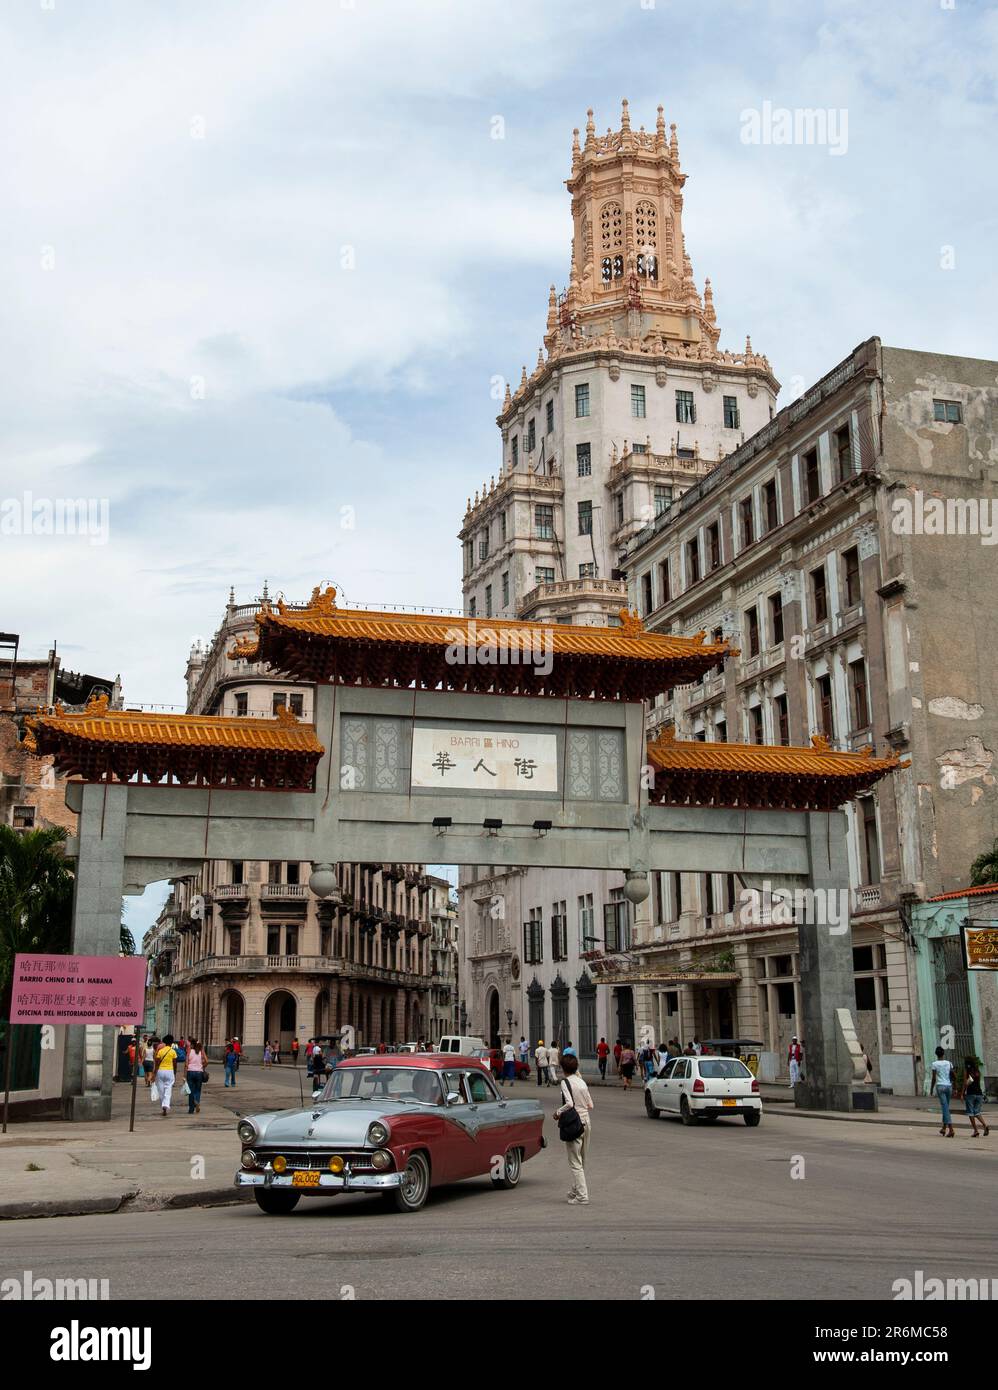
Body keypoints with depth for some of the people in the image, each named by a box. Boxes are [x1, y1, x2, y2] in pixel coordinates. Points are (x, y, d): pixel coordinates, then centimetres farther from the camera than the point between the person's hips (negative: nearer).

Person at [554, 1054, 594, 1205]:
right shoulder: (582, 1082, 9)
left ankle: (582, 1196, -4)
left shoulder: (565, 1081, -10)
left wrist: (558, 1112, -7)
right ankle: (576, 1190, 28)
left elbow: (569, 1103, -22)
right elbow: (590, 1105, 10)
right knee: (581, 1161, 17)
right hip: (586, 1122, 7)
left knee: (575, 1162, -2)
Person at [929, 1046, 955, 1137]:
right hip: (949, 1086, 4)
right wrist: (953, 1088, 16)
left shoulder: (935, 1064, -3)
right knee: (946, 1108, 18)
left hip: (940, 1086, -4)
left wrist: (931, 1089, 3)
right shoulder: (949, 1063, 6)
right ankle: (944, 1128, 25)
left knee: (945, 1108, -7)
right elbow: (952, 1077, 7)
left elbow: (933, 1078, -6)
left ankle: (951, 1130, -17)